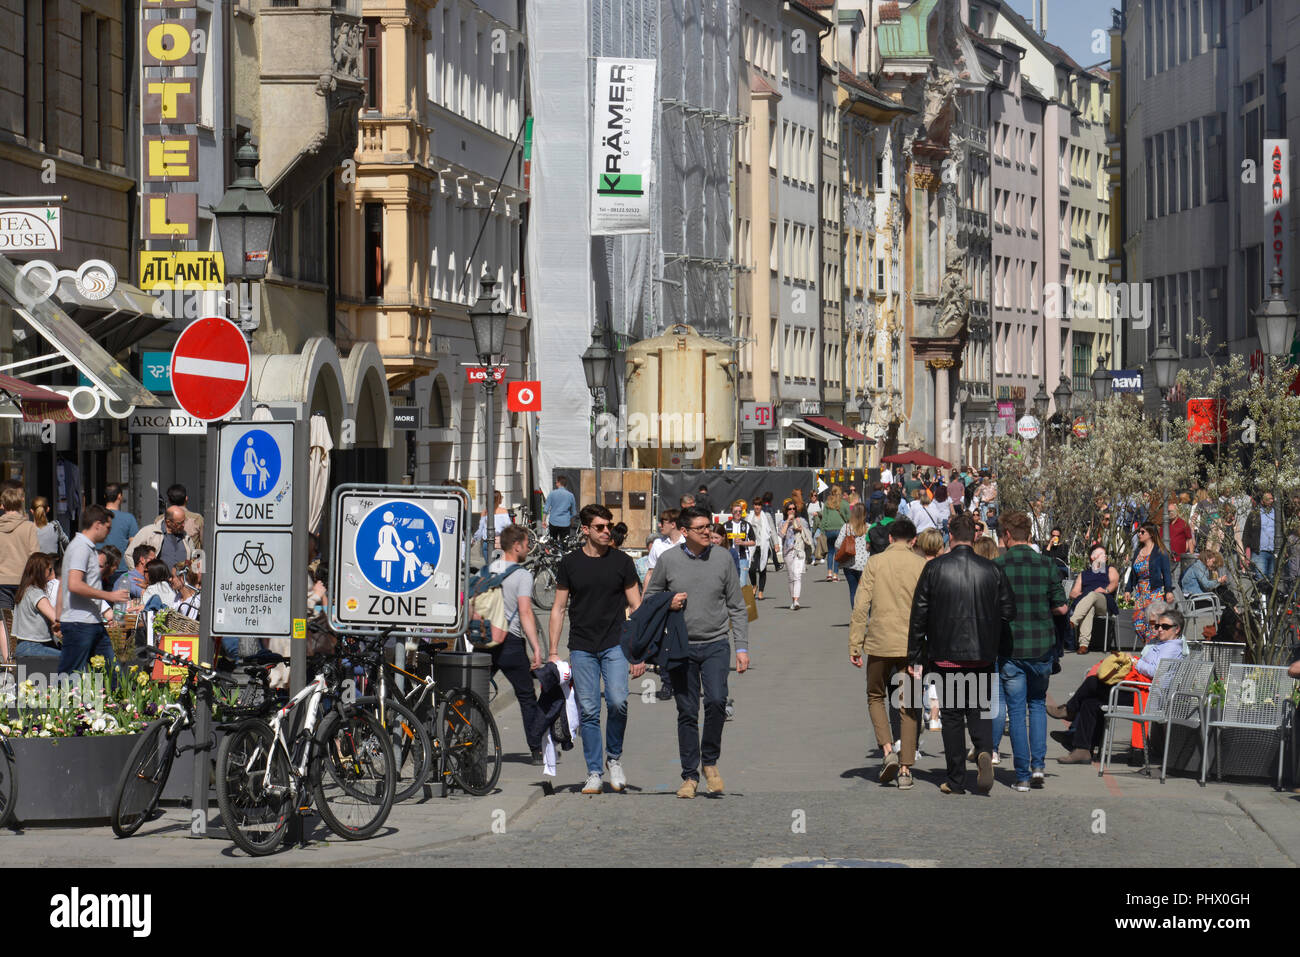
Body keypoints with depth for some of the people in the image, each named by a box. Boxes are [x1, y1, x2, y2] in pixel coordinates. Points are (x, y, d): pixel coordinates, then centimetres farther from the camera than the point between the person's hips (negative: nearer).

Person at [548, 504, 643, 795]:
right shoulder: (570, 563, 5)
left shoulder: (621, 561, 4)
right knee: (588, 711, 0)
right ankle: (594, 773, 8)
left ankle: (615, 757, 5)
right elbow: (559, 608, 9)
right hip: (581, 648, 1)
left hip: (615, 645, -1)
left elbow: (636, 607, 7)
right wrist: (553, 652, 3)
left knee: (618, 702, -18)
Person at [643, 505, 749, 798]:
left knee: (716, 701, -19)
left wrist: (742, 647, 2)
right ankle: (689, 776, 12)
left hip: (715, 645, 0)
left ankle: (710, 761, 1)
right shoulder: (668, 560, 1)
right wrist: (667, 605, -8)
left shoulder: (722, 558, 2)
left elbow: (736, 607, 7)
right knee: (687, 712, 3)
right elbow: (649, 597, 14)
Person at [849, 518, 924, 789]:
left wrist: (854, 645, -1)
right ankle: (905, 768, 4)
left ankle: (887, 748, -4)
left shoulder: (875, 563, 0)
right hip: (911, 644, 0)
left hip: (879, 643, 0)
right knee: (909, 705, 7)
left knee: (876, 697, 18)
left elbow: (861, 605, -4)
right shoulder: (921, 565, 0)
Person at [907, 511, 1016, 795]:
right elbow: (1008, 610, 2)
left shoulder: (934, 568, -4)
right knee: (978, 708, 13)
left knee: (952, 713, 6)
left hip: (946, 652, -1)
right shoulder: (991, 570, -1)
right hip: (982, 654, 1)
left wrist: (915, 655, 4)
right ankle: (984, 751, -16)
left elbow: (919, 614, -2)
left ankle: (956, 780, 7)